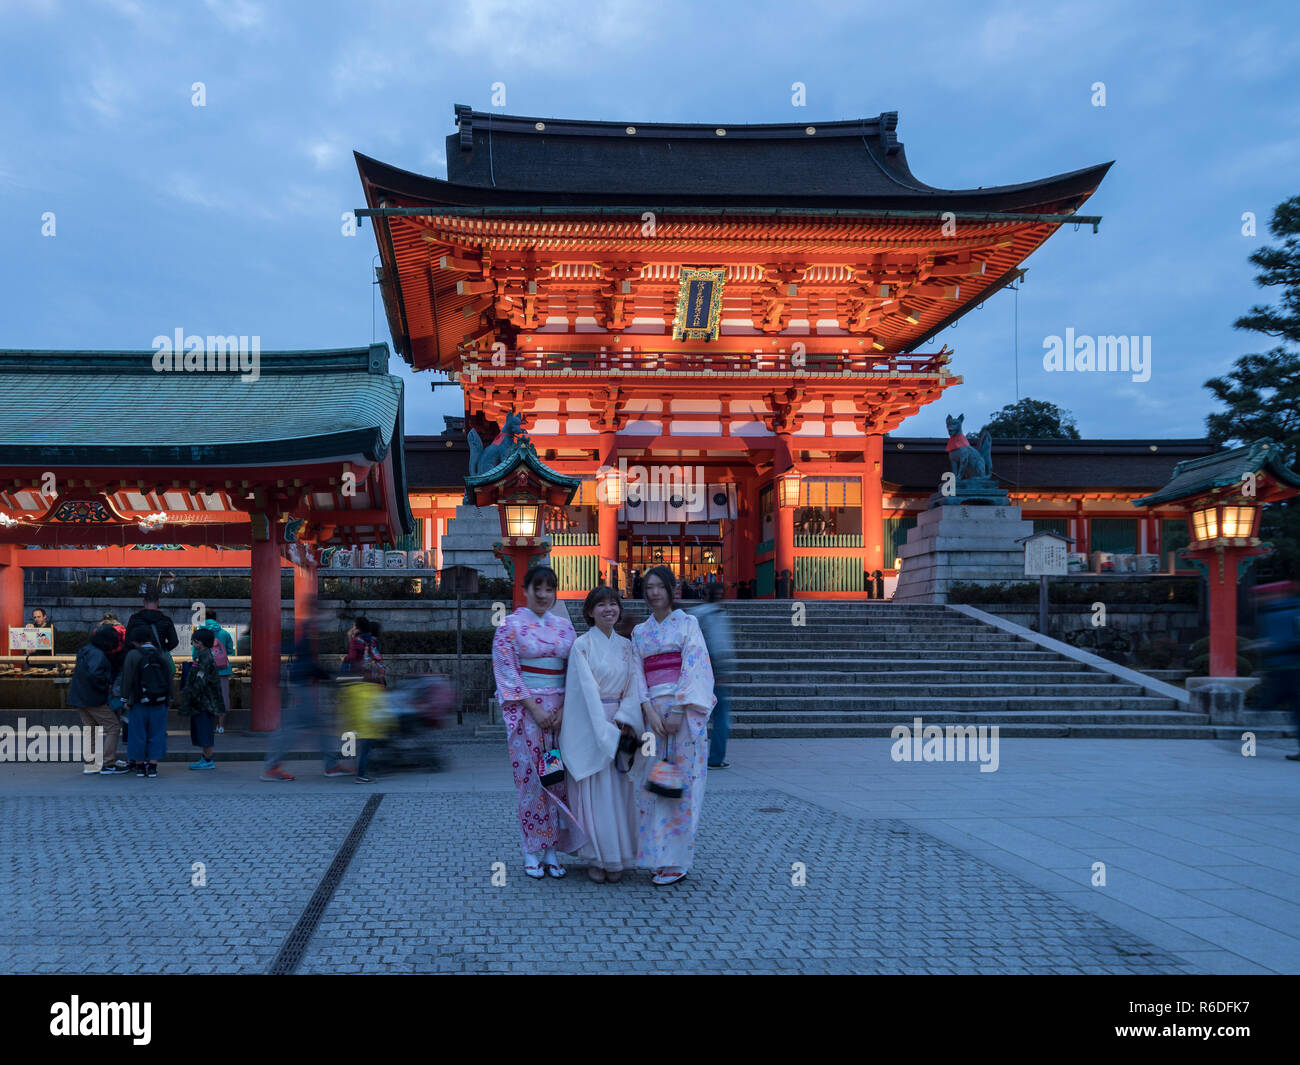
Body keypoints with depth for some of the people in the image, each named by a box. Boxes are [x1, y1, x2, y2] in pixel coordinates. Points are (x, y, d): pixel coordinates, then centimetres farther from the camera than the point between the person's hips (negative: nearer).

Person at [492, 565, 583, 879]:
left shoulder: (563, 626, 10)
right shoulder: (510, 626, -1)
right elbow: (506, 670, -6)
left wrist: (564, 709, -3)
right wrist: (533, 708, -12)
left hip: (560, 708, 4)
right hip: (525, 708, -4)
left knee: (558, 778, 2)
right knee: (530, 779, -3)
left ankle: (551, 848, 10)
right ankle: (531, 852, 6)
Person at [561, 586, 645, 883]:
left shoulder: (626, 646, 11)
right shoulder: (582, 645, -3)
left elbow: (634, 686, 4)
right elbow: (588, 689, -10)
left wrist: (624, 720, -11)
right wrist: (606, 729, -16)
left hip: (620, 726, 4)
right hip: (590, 727, -4)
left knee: (620, 792, 4)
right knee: (594, 791, -4)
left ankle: (617, 858, 12)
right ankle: (596, 859, 5)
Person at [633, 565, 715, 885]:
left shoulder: (687, 623, 4)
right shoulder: (639, 632, 16)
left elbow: (694, 668, -6)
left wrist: (677, 711, -14)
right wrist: (649, 711, -7)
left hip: (685, 710, -4)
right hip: (653, 711, 4)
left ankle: (676, 860, -1)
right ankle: (659, 855, 7)